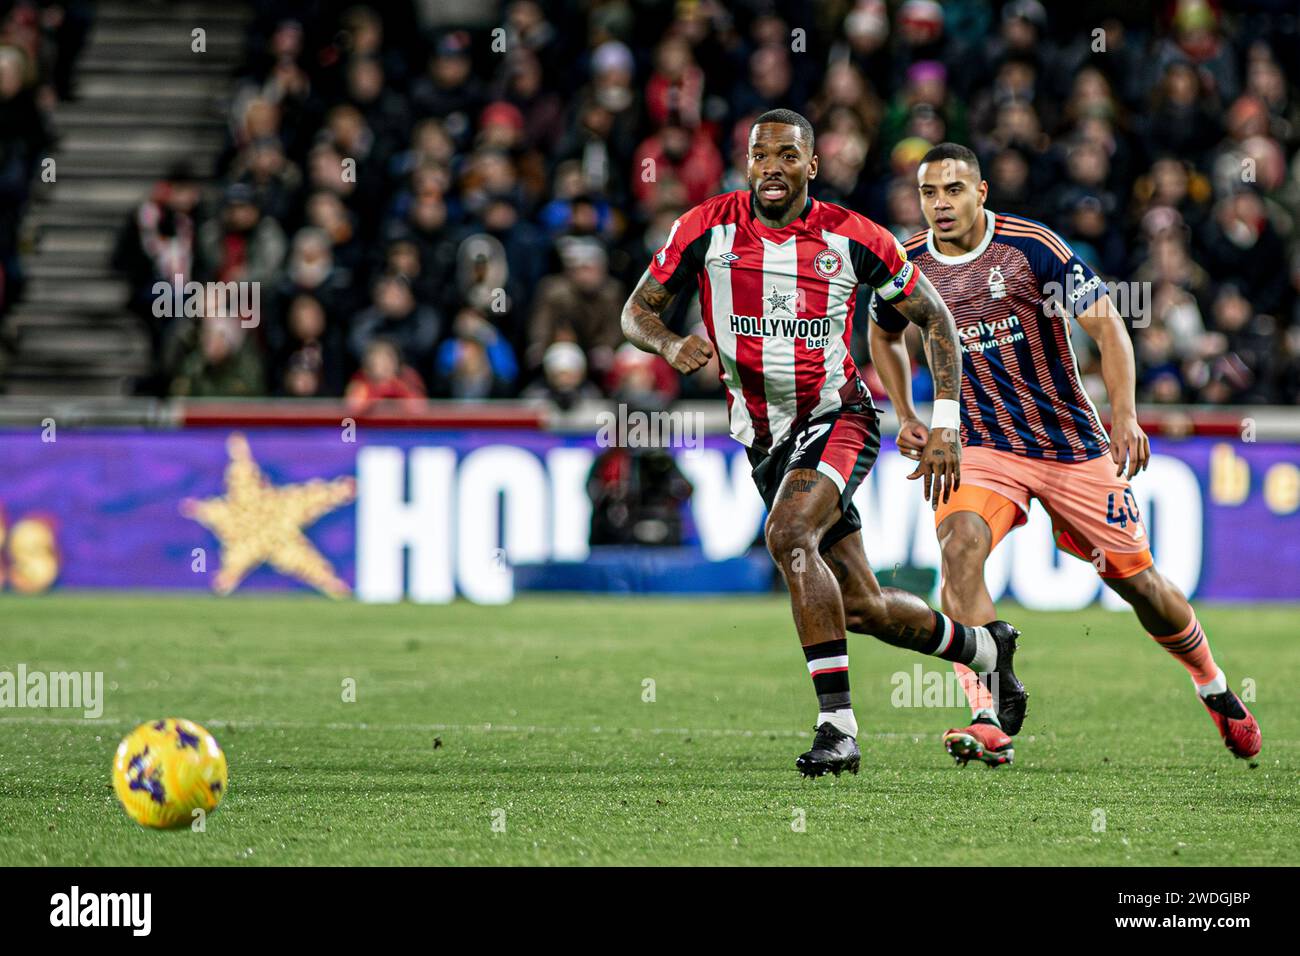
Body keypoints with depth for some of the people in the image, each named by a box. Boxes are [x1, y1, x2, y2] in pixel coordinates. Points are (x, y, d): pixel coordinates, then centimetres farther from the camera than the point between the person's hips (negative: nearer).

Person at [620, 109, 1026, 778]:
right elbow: (637, 311, 0)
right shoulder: (709, 227, -5)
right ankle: (983, 647, 35)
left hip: (836, 417, -4)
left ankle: (837, 724, -30)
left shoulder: (852, 239, -9)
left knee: (787, 536, -32)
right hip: (764, 439, 4)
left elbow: (934, 319, 1)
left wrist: (945, 426, -7)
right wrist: (670, 345, -24)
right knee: (862, 608, 7)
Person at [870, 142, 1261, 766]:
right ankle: (988, 724, -32)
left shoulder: (1031, 247, -14)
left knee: (1133, 576, 7)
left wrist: (1125, 416, -27)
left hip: (1073, 445, -2)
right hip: (984, 448, 2)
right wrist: (906, 417, 11)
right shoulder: (908, 266, -2)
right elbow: (884, 335, 21)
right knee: (960, 546, -28)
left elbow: (1106, 324, -15)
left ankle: (1214, 687, 36)